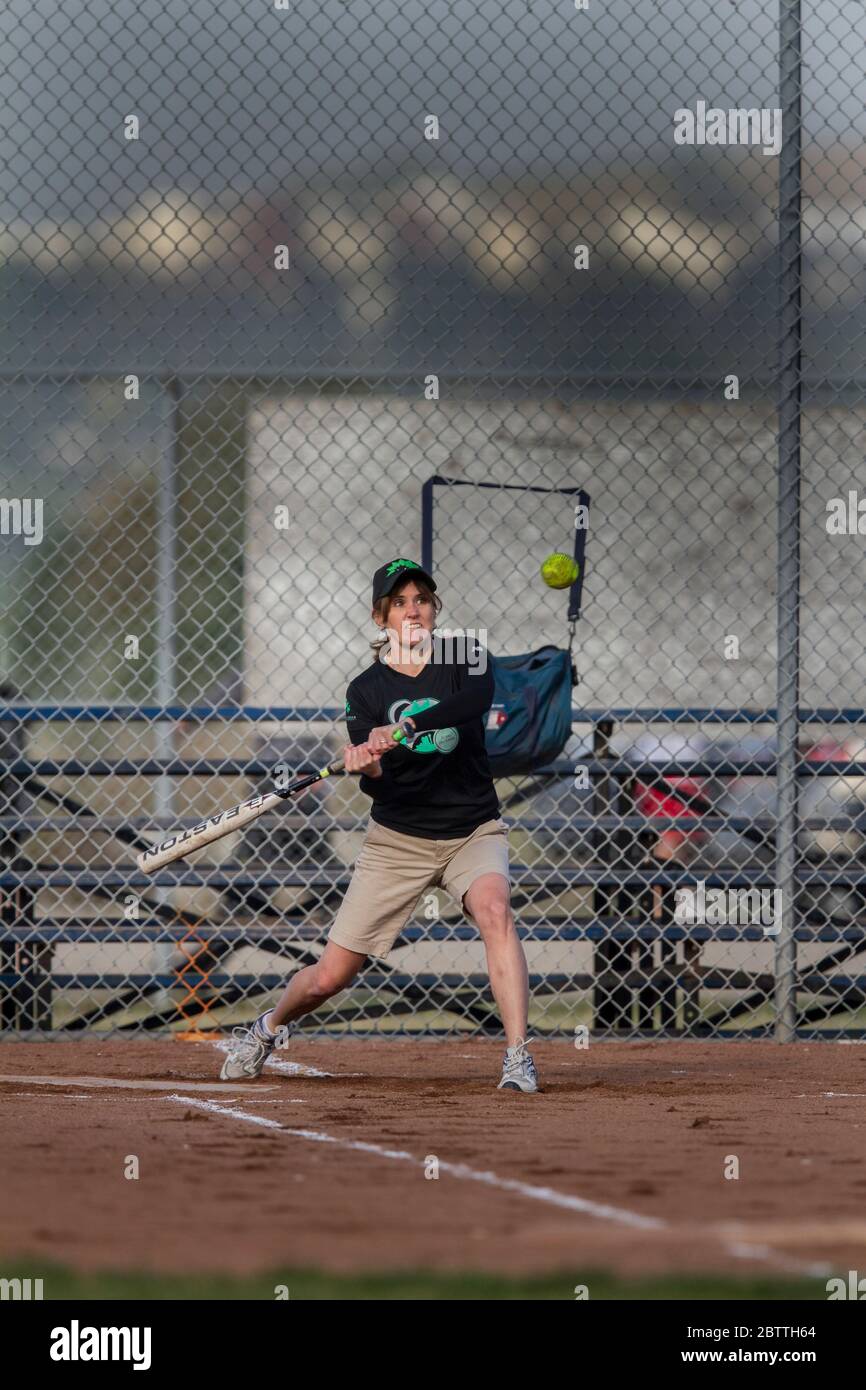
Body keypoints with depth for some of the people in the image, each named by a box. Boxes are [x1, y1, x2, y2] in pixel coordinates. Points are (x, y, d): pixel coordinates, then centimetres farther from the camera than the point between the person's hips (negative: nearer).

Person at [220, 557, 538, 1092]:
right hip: (398, 840, 1)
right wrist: (367, 767, -37)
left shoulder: (465, 657, -4)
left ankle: (519, 1058, -35)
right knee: (327, 979, 1)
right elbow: (382, 786, -13)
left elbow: (477, 698, -29)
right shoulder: (366, 690, -3)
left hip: (472, 831, -1)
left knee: (494, 908, -34)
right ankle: (270, 1028, 34)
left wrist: (406, 726, -40)